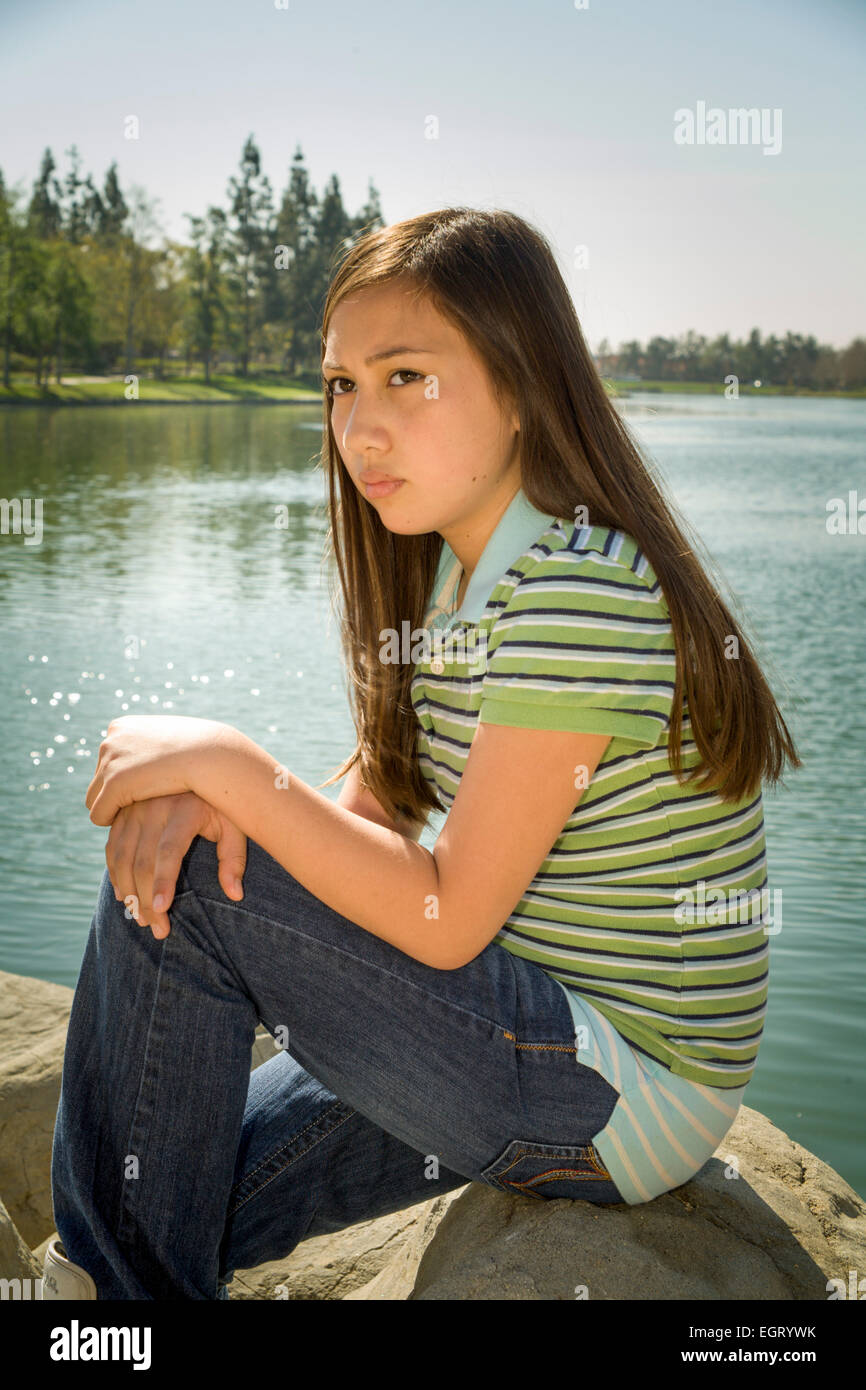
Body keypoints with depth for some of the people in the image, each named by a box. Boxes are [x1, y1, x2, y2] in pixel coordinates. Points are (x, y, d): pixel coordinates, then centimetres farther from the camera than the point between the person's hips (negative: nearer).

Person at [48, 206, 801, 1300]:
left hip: (629, 1095, -9)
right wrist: (214, 797, -16)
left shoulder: (576, 587, -24)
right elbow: (371, 806, 4)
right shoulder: (452, 570, 6)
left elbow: (446, 918, -23)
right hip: (550, 1035, 9)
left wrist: (228, 760, -18)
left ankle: (124, 1275, 4)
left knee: (187, 893, -14)